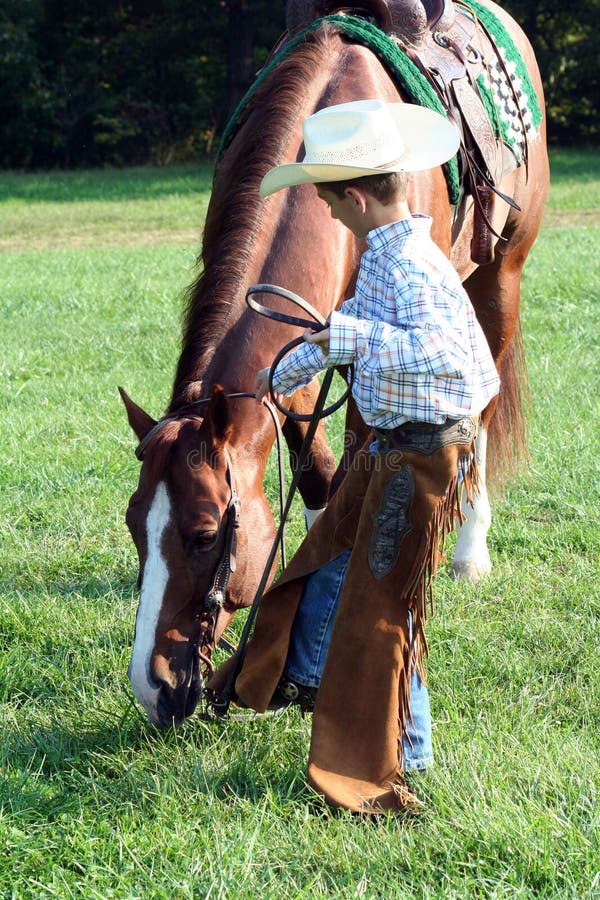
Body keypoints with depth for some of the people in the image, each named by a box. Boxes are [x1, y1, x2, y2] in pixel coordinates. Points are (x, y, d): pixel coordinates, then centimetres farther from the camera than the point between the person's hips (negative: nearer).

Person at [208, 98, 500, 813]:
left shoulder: (412, 264, -26)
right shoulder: (380, 254, 6)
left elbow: (446, 351, -42)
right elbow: (344, 328, 24)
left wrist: (354, 336, -46)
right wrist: (284, 374, 35)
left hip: (425, 454, -9)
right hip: (390, 448, 9)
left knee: (382, 600, 2)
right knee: (333, 554, 24)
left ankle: (403, 753, 15)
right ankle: (304, 675, 46)